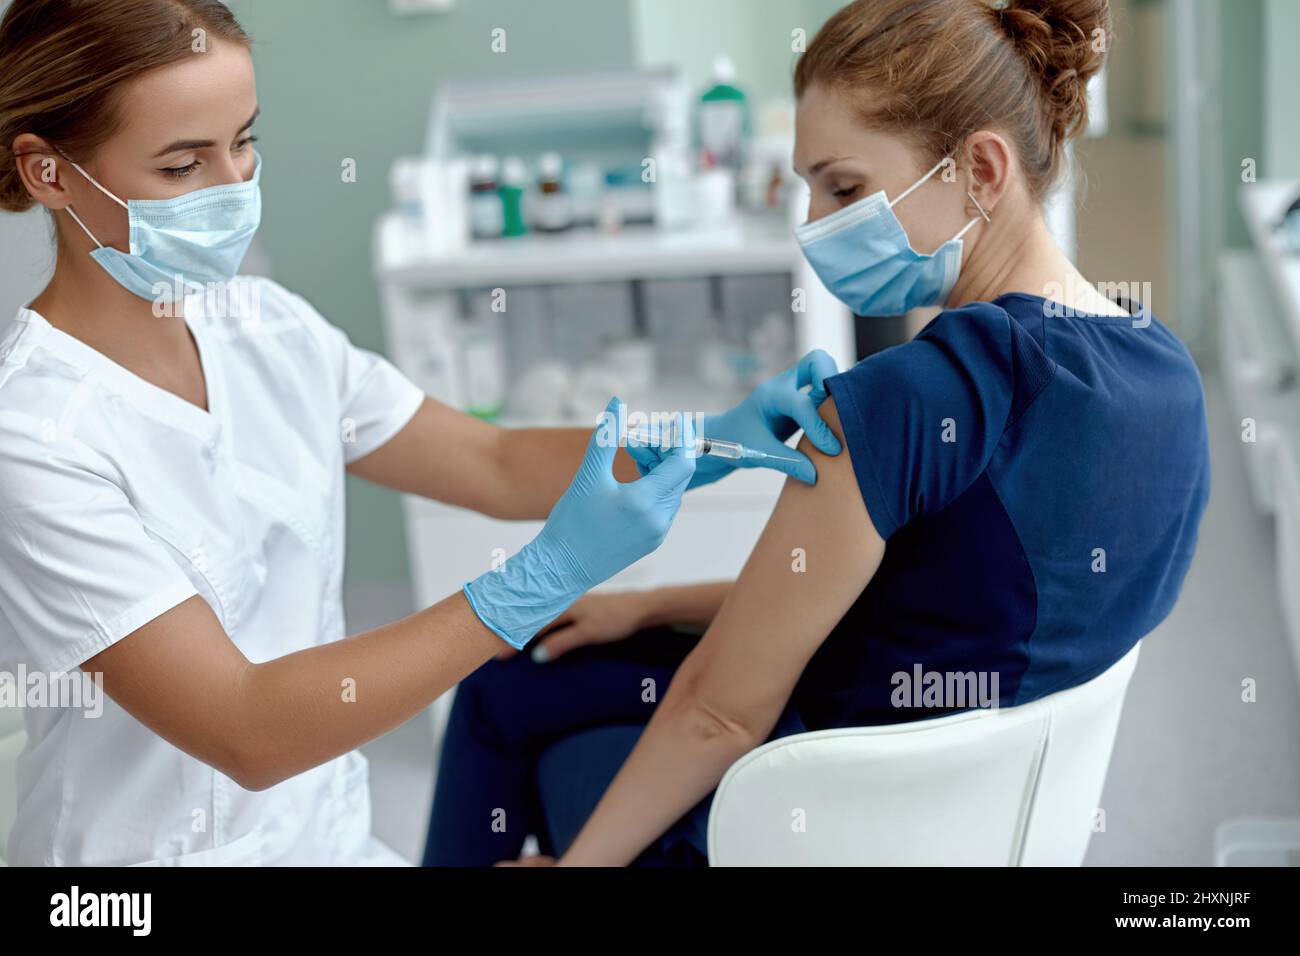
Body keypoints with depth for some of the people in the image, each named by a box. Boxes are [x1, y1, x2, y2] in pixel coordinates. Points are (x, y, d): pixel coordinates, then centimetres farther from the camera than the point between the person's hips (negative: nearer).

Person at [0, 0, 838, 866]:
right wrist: (548, 577, -29)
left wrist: (717, 437, -10)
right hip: (158, 851, -6)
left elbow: (497, 464, 6)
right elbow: (248, 734, -24)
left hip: (335, 838, 6)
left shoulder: (260, 326, 0)